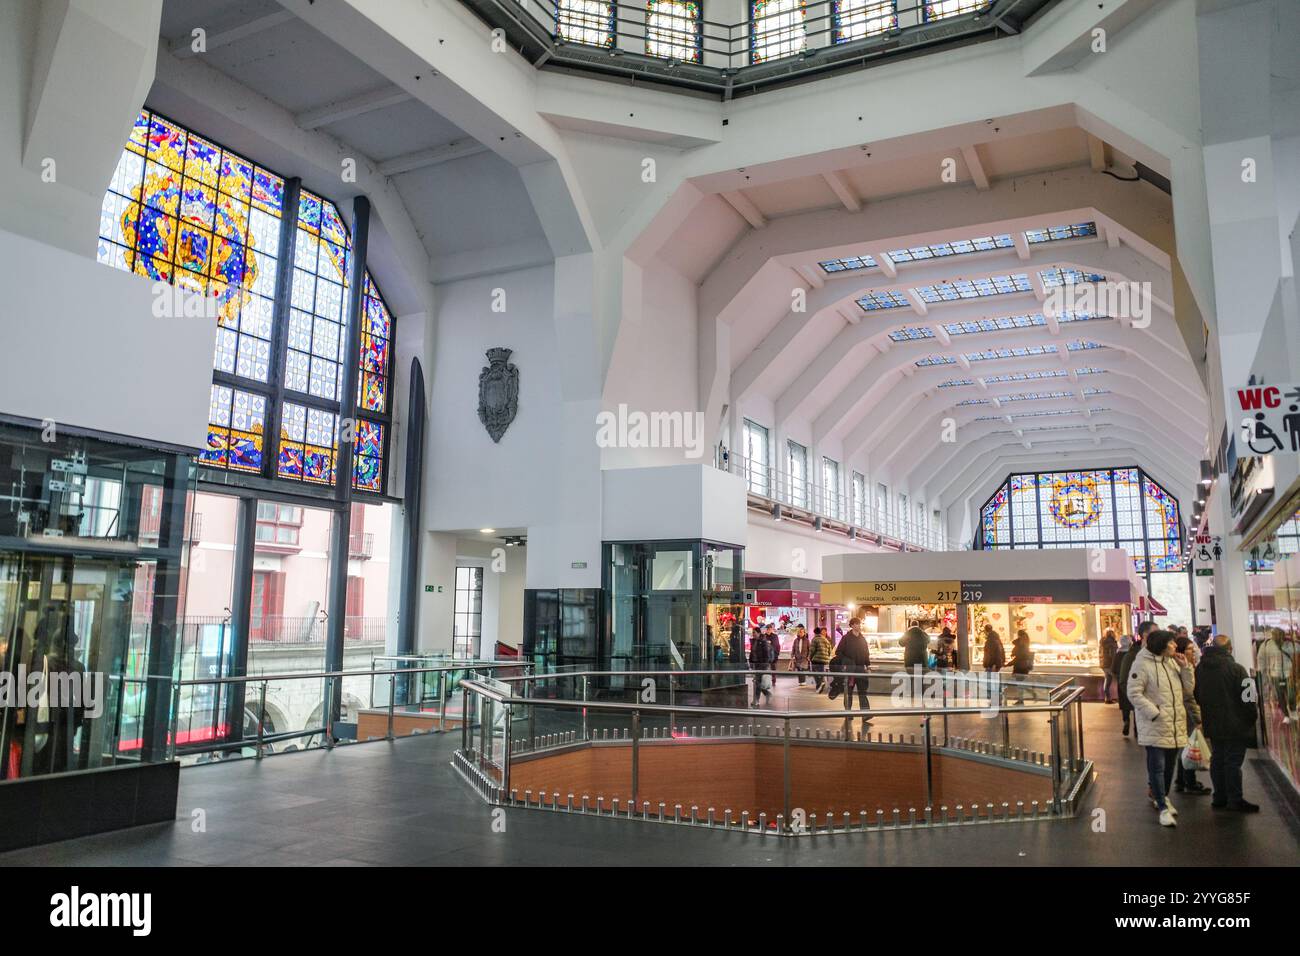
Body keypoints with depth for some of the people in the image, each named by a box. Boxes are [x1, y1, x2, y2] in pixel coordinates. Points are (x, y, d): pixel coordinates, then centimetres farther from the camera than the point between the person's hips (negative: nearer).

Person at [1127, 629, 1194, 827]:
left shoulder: (1172, 662, 10)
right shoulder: (1142, 664, -14)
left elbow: (1188, 688, 12)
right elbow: (1134, 694, -16)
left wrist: (1185, 668, -2)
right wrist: (1155, 713, -20)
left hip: (1175, 725, 7)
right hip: (1154, 727, -7)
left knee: (1170, 765, 18)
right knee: (1157, 767, -4)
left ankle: (1162, 797, 36)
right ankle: (1163, 808, 3)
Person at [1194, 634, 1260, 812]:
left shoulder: (1200, 669, 4)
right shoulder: (1236, 669, -15)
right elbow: (1247, 698, -12)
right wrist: (1254, 717, 2)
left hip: (1212, 725, 6)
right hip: (1234, 724, -5)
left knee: (1217, 760, 12)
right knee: (1233, 762, -1)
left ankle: (1219, 797, 18)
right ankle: (1235, 800, 4)